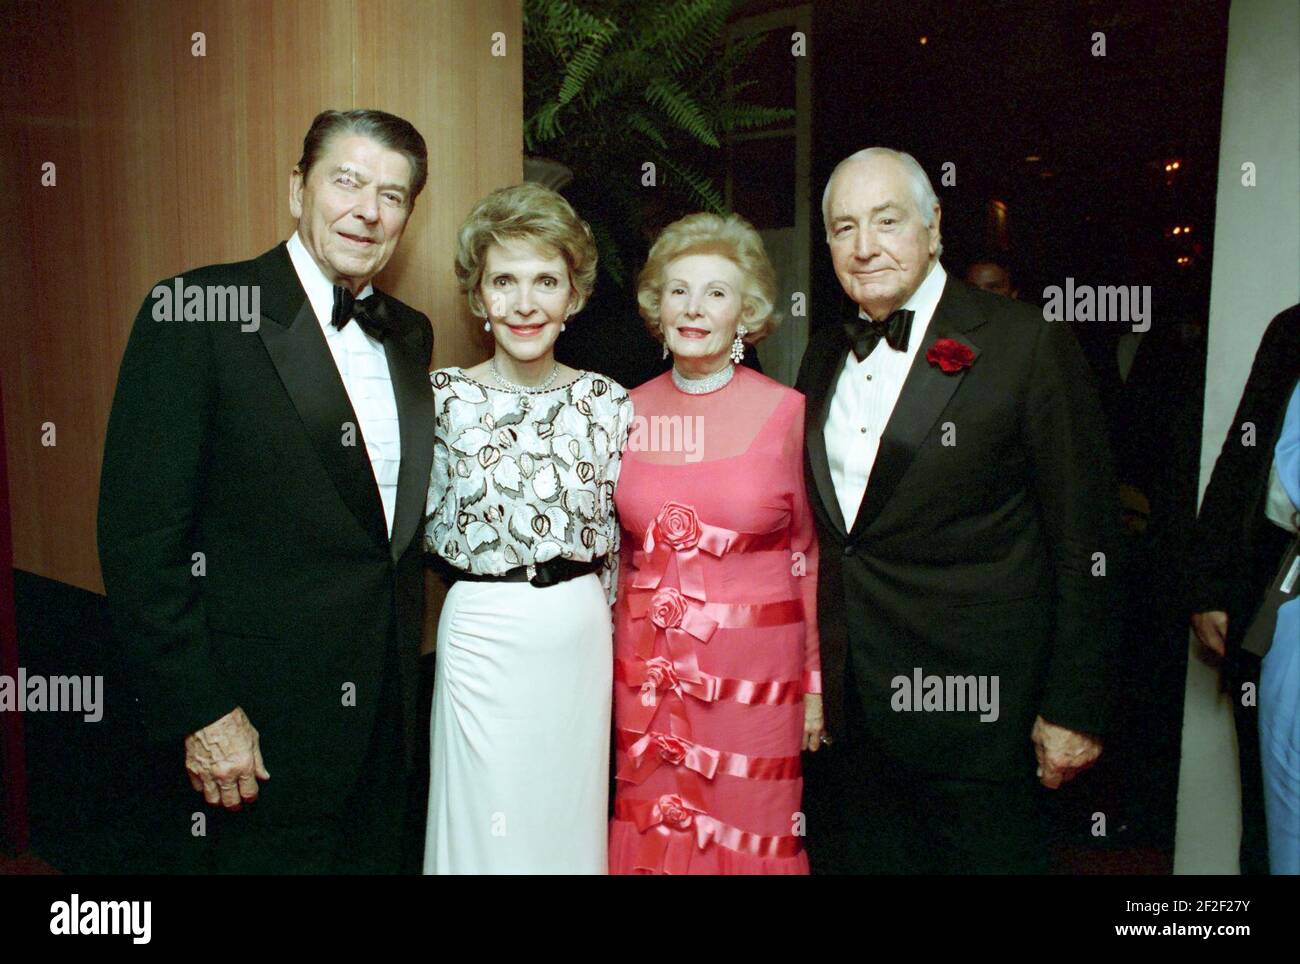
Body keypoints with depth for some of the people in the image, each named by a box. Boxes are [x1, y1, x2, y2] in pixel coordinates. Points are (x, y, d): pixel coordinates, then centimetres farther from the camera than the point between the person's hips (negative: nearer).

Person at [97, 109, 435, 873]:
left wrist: (405, 675, 7)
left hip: (389, 710, 6)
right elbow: (140, 536, -15)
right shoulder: (197, 316, -13)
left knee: (378, 857, 20)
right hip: (263, 717, -6)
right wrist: (200, 712, -16)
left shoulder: (410, 335, 7)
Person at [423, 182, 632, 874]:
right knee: (482, 824, 13)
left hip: (582, 638, 2)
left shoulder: (609, 402, -1)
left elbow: (617, 537, 6)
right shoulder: (443, 396, -6)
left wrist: (582, 611, 8)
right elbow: (427, 531, 0)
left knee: (571, 817, 17)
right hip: (481, 635, -2)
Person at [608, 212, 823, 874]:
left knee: (751, 843, 11)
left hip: (756, 671, -2)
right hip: (648, 668, 3)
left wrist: (816, 681, 0)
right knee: (650, 839, 15)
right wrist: (610, 655, 11)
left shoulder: (787, 412, -6)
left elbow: (809, 554, -1)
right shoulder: (630, 412, 1)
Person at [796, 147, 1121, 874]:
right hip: (847, 705, 5)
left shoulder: (1028, 345, -9)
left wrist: (1074, 709, -9)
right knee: (859, 856, 15)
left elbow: (1086, 544, -8)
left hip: (973, 704, -5)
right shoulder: (824, 358, 8)